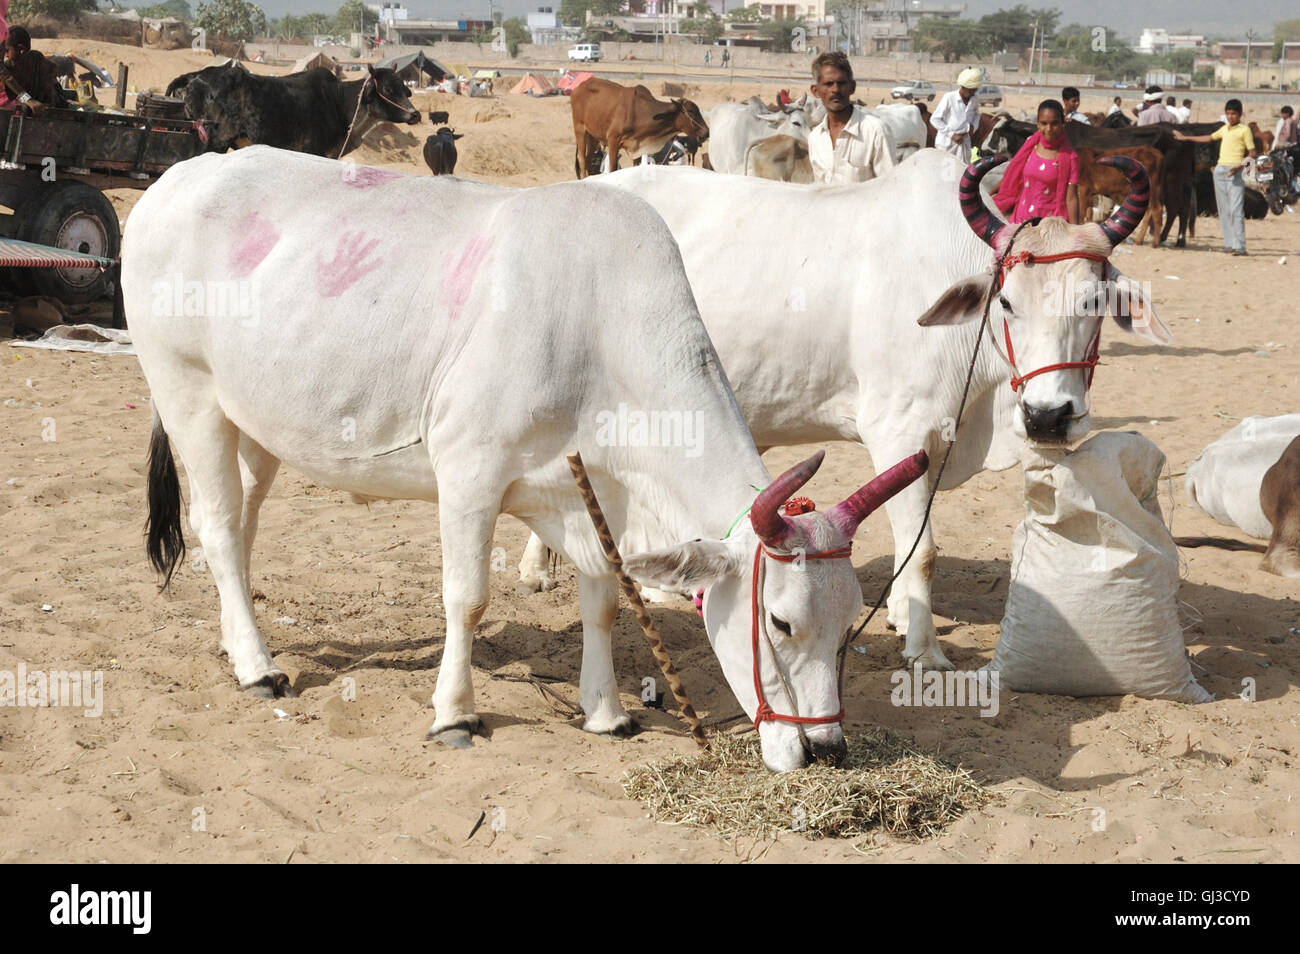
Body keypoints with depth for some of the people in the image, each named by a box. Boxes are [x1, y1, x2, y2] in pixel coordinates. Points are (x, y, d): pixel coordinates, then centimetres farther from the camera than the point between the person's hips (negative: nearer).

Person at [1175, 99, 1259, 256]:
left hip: (1235, 172, -7)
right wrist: (1185, 138, 39)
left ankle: (1239, 246, -17)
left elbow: (1253, 153, -4)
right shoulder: (1224, 129, 18)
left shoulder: (1244, 130, -1)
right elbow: (1209, 138, 33)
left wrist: (1240, 166, -19)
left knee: (1236, 209, -14)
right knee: (1224, 209, 5)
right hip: (1220, 170, 7)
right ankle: (1229, 243, 9)